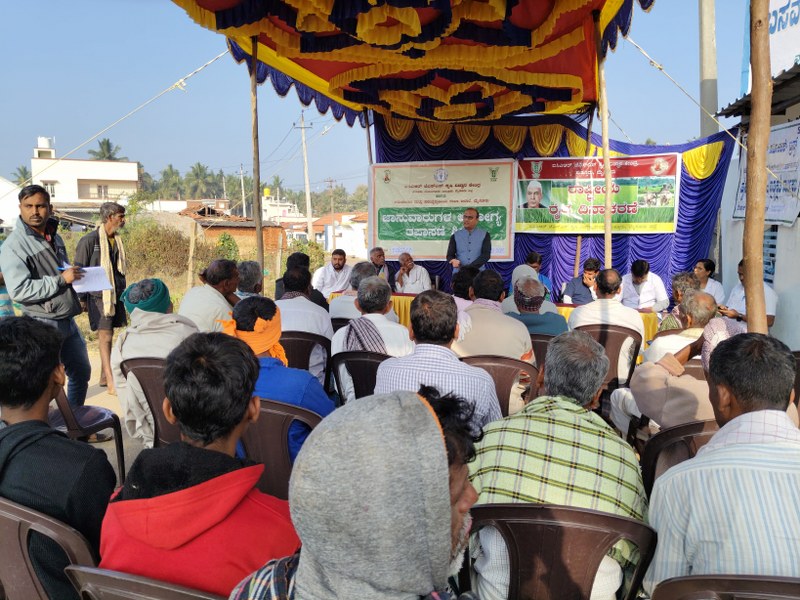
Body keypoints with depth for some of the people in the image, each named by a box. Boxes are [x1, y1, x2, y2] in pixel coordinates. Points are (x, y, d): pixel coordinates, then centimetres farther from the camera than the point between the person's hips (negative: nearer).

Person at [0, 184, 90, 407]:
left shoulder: (54, 237, 9)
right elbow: (19, 291, -24)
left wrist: (75, 274, 5)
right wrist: (61, 279, -23)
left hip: (68, 321, 8)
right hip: (43, 325, -8)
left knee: (81, 371, 19)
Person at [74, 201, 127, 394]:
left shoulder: (117, 240, 11)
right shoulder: (89, 240, -10)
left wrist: (123, 293, 17)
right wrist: (82, 299, -9)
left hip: (116, 296, 7)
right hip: (98, 296, -7)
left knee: (108, 335, 12)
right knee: (105, 336, -8)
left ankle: (104, 376, 22)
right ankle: (112, 383, -7)